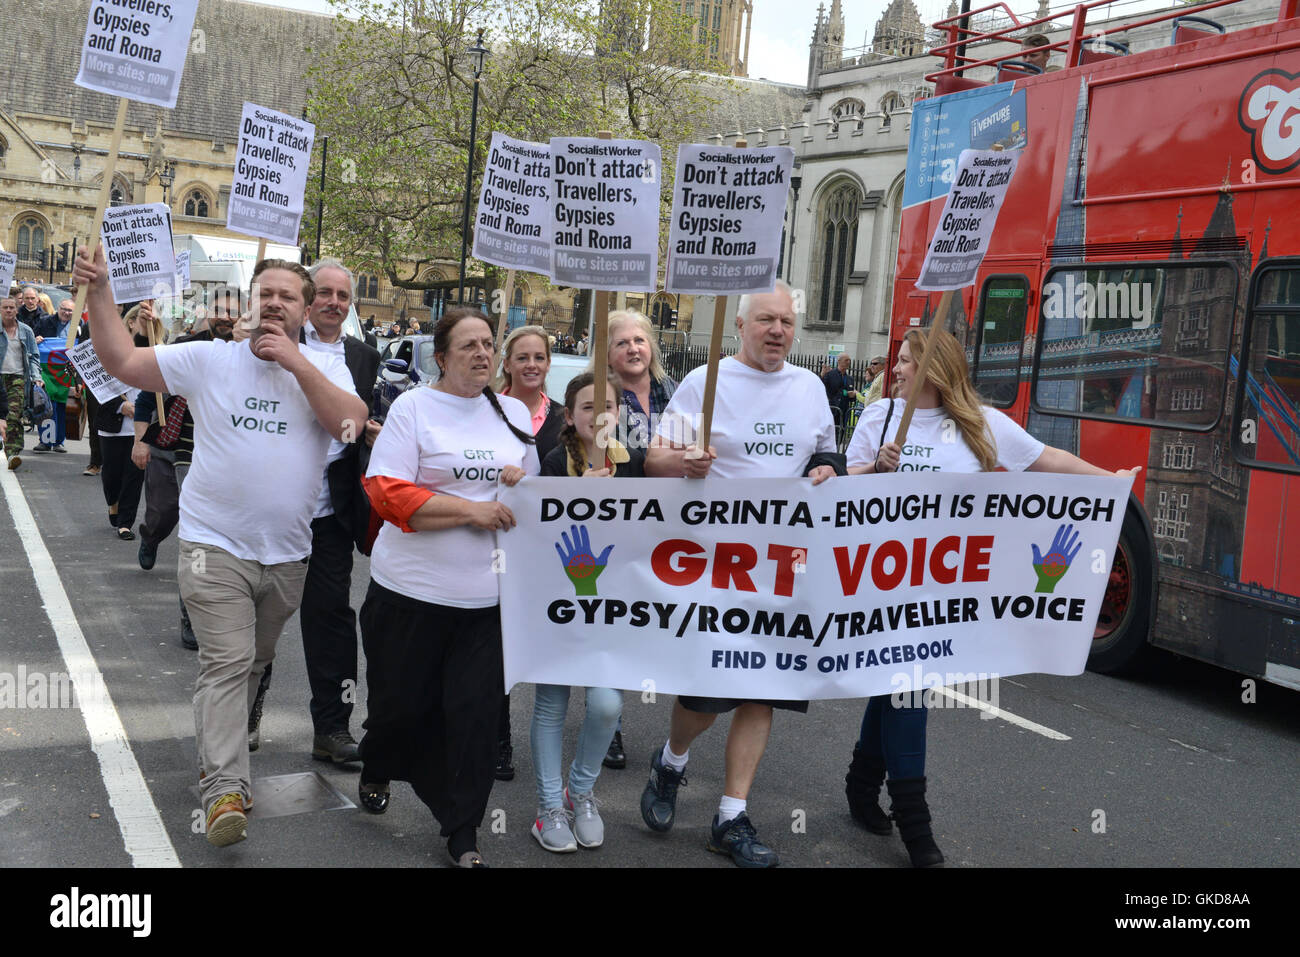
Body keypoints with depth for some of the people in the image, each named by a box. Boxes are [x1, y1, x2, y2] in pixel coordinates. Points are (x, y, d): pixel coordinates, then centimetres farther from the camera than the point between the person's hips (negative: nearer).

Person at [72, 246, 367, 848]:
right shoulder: (210, 359, 0)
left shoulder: (325, 369, 2)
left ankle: (221, 752, 37)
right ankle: (224, 788, -12)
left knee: (255, 662, 18)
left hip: (286, 555, 3)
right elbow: (122, 361, -1)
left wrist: (294, 360, -18)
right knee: (226, 663, -11)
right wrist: (100, 295, -13)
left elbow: (351, 423, -16)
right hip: (215, 545, -3)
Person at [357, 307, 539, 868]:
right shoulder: (413, 407, -4)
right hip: (413, 590, -3)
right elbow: (388, 493, -13)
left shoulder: (514, 412, 11)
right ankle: (376, 773, 45)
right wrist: (472, 510, -18)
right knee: (401, 700, 12)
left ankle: (463, 835, 14)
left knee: (476, 712, 0)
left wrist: (524, 483, -2)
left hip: (489, 594, 3)